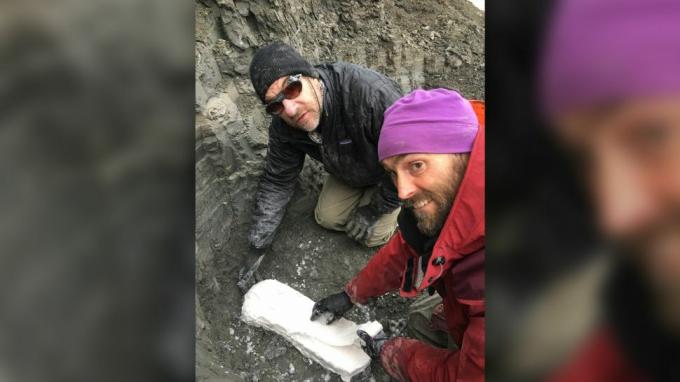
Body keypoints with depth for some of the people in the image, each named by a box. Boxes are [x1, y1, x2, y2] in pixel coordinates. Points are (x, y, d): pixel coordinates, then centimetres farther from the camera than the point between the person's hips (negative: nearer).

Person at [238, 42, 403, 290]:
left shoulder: (369, 92, -44)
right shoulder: (284, 127, -23)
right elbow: (277, 182, -9)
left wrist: (371, 213, -22)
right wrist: (258, 245, -8)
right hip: (350, 171, 5)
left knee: (373, 235, -10)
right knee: (327, 219, 3)